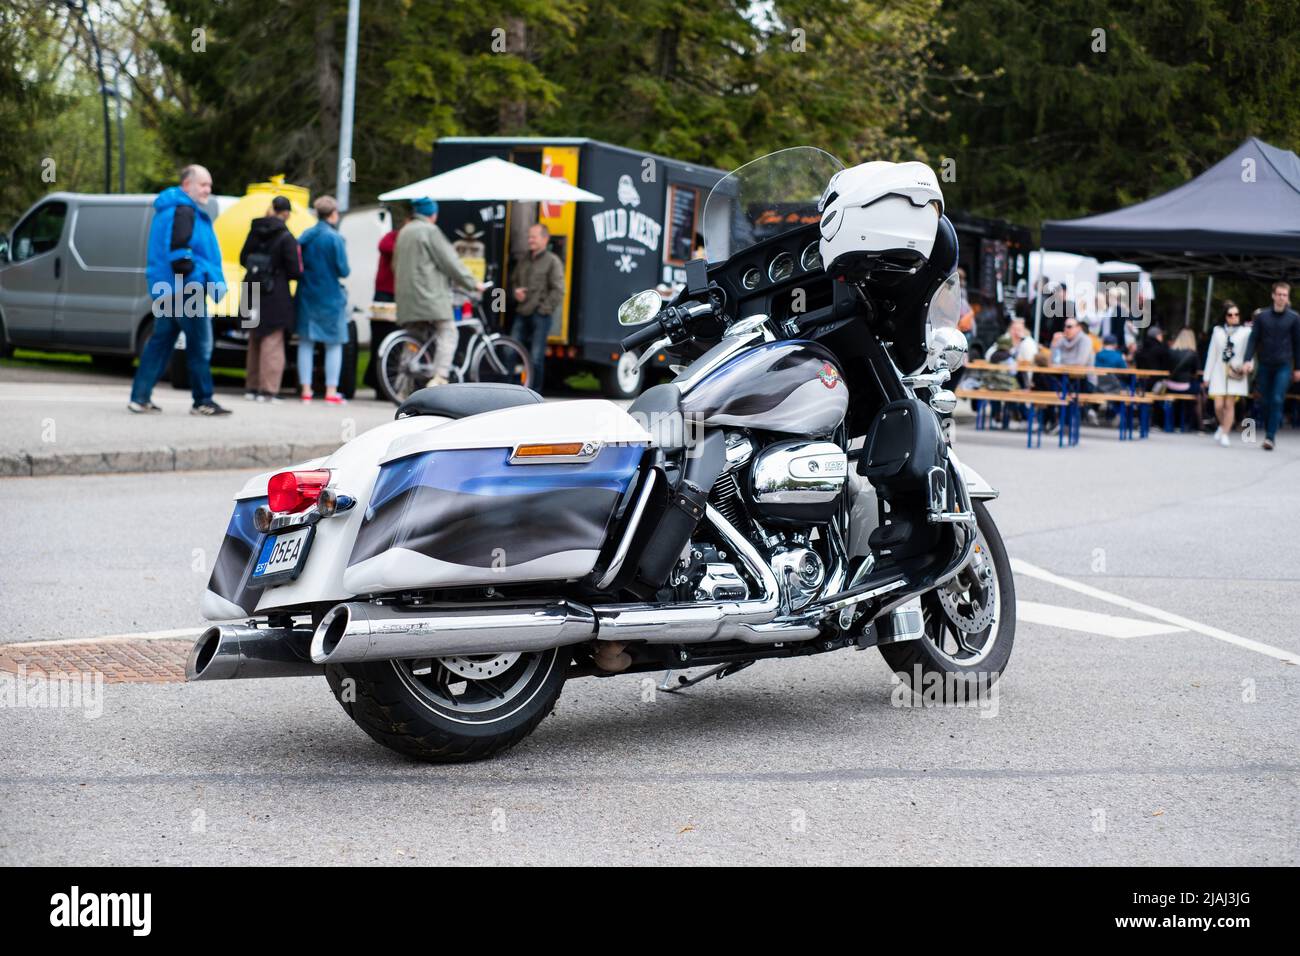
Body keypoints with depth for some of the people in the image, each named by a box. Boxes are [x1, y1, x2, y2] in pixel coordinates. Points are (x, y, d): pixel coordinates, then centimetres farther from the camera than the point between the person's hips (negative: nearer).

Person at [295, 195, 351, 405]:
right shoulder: (335, 238, -14)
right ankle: (331, 392, 3)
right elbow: (343, 270, -14)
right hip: (330, 298, -4)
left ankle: (306, 390, 11)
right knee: (334, 345, 6)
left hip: (306, 295, 4)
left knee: (305, 343, 11)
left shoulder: (305, 236, 1)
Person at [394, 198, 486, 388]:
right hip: (430, 294, -8)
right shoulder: (430, 230, -6)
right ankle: (439, 377, -22)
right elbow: (450, 261, -9)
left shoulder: (404, 232, 20)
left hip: (406, 297, 8)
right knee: (447, 334, -6)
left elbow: (395, 265, 29)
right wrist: (472, 283, -3)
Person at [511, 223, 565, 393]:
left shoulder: (552, 261, -3)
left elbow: (558, 291, -8)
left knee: (536, 357, -5)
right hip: (522, 314, 7)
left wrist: (544, 309, -12)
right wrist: (516, 292, 7)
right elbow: (514, 281, 29)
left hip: (541, 315, -7)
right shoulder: (524, 261, 18)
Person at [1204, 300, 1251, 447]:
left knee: (1230, 404, -4)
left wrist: (1247, 365, -20)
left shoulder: (1246, 332, 3)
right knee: (1218, 405, -4)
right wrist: (1206, 376, 11)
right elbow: (1212, 354, 12)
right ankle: (1223, 426, 25)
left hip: (1235, 374, -2)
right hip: (1219, 373, 2)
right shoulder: (1218, 331, 10)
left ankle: (1225, 434, 5)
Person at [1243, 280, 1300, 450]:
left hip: (1284, 366, -2)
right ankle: (1269, 431, 23)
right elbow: (1253, 339, 5)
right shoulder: (1262, 316, 4)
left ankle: (1270, 437, -13)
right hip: (1265, 365, 2)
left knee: (1277, 400, -13)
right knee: (1264, 402, 6)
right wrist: (1248, 360, -8)